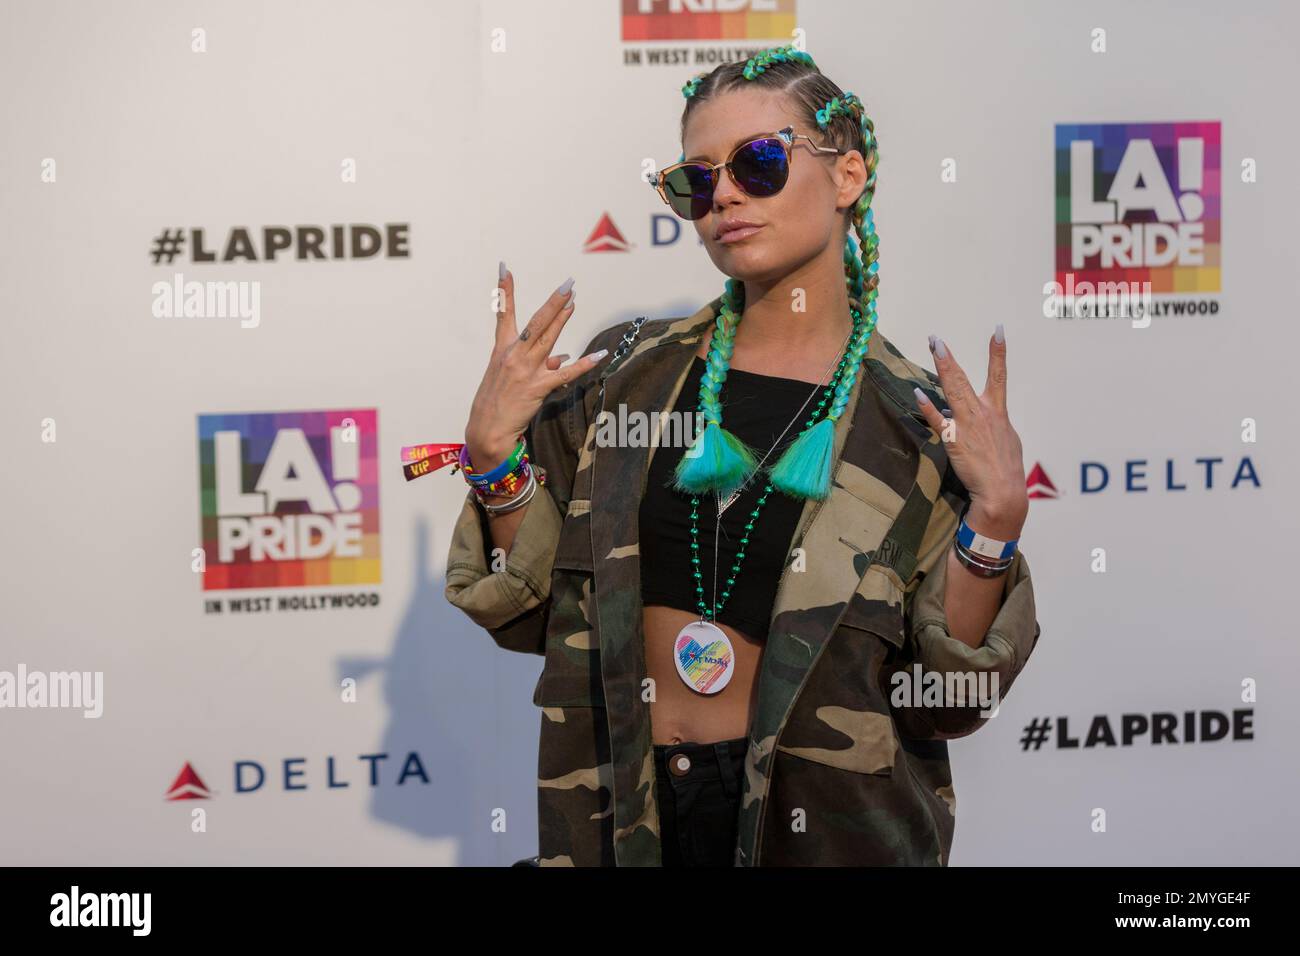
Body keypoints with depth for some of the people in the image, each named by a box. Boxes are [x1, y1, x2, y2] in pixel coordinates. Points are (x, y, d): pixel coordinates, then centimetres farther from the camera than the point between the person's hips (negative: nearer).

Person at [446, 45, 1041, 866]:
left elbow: (944, 701, -9)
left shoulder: (916, 422, -6)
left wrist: (996, 520, -21)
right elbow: (527, 614, 1)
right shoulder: (625, 373, -1)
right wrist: (494, 454, -12)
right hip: (625, 807, 2)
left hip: (826, 822, -2)